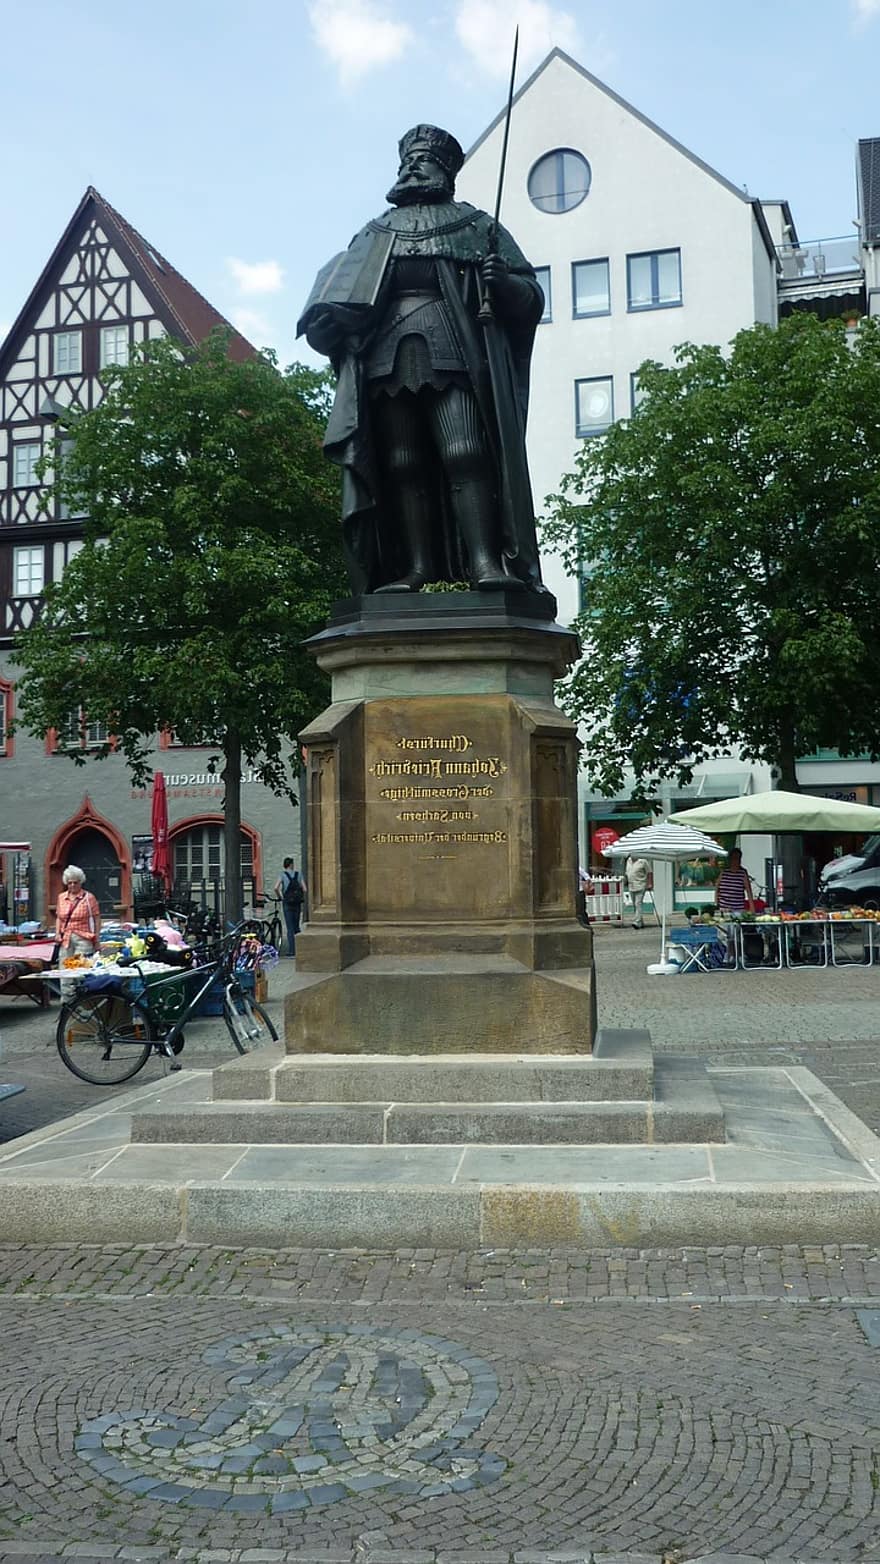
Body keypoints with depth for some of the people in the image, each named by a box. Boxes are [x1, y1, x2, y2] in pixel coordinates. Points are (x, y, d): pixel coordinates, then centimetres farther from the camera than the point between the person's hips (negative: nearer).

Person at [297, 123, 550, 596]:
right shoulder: (376, 234, 27)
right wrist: (329, 326, -3)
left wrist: (502, 282, -7)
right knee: (402, 465, -6)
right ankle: (414, 571, -8)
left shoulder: (479, 228, 20)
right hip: (388, 362, 3)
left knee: (465, 453, -19)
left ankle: (485, 562, -24)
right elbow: (339, 299, 19)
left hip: (453, 361, -3)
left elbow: (531, 295, 15)